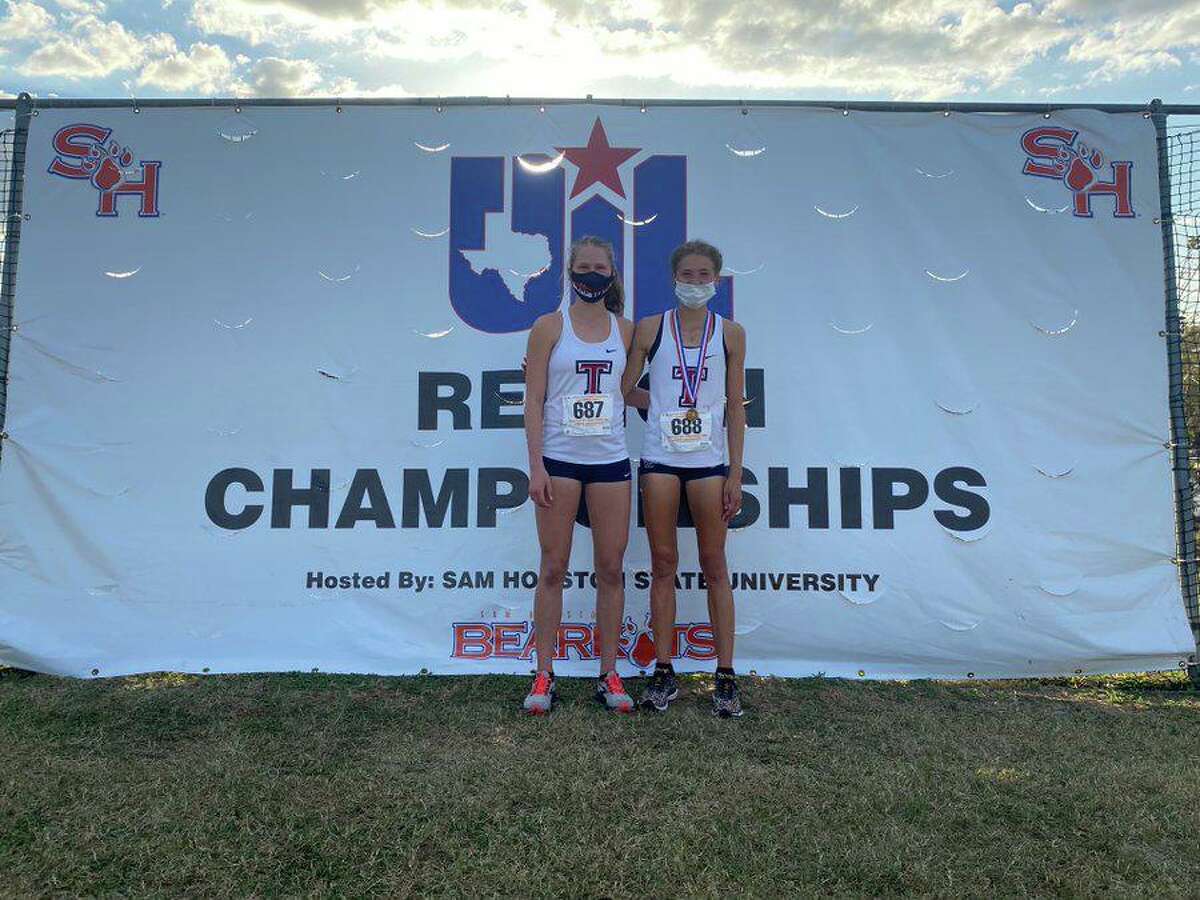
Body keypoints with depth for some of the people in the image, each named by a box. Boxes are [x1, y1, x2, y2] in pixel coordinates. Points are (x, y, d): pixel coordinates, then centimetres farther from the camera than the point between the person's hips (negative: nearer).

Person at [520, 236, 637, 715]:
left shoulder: (625, 330, 10)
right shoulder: (549, 327, 1)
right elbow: (534, 400, -3)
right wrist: (536, 466, -9)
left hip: (611, 461, 3)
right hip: (560, 460, -2)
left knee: (610, 570, 6)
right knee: (553, 568, 3)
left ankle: (608, 674, 17)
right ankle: (544, 676, 13)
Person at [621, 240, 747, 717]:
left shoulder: (730, 333, 6)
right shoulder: (650, 329, 4)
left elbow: (735, 407, 5)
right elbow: (622, 389, 8)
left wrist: (736, 472, 1)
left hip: (709, 459, 0)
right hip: (659, 457, 0)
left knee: (714, 565, 4)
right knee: (663, 565, 4)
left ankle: (725, 676, 12)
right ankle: (664, 673, 14)